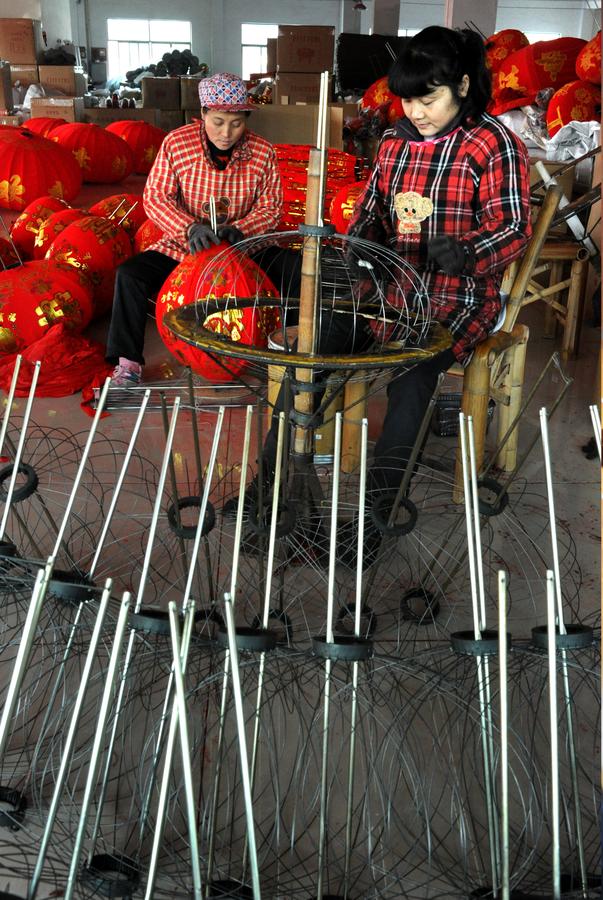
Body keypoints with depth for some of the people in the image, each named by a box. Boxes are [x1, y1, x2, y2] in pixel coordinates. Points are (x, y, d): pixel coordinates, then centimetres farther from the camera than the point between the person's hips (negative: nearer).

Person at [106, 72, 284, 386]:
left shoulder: (263, 153, -7)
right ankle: (128, 365, -12)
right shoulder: (176, 143, -9)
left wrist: (240, 229, -24)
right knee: (129, 275, -21)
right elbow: (155, 197, -10)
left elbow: (270, 208, -3)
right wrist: (190, 228, -28)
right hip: (180, 247, 0)